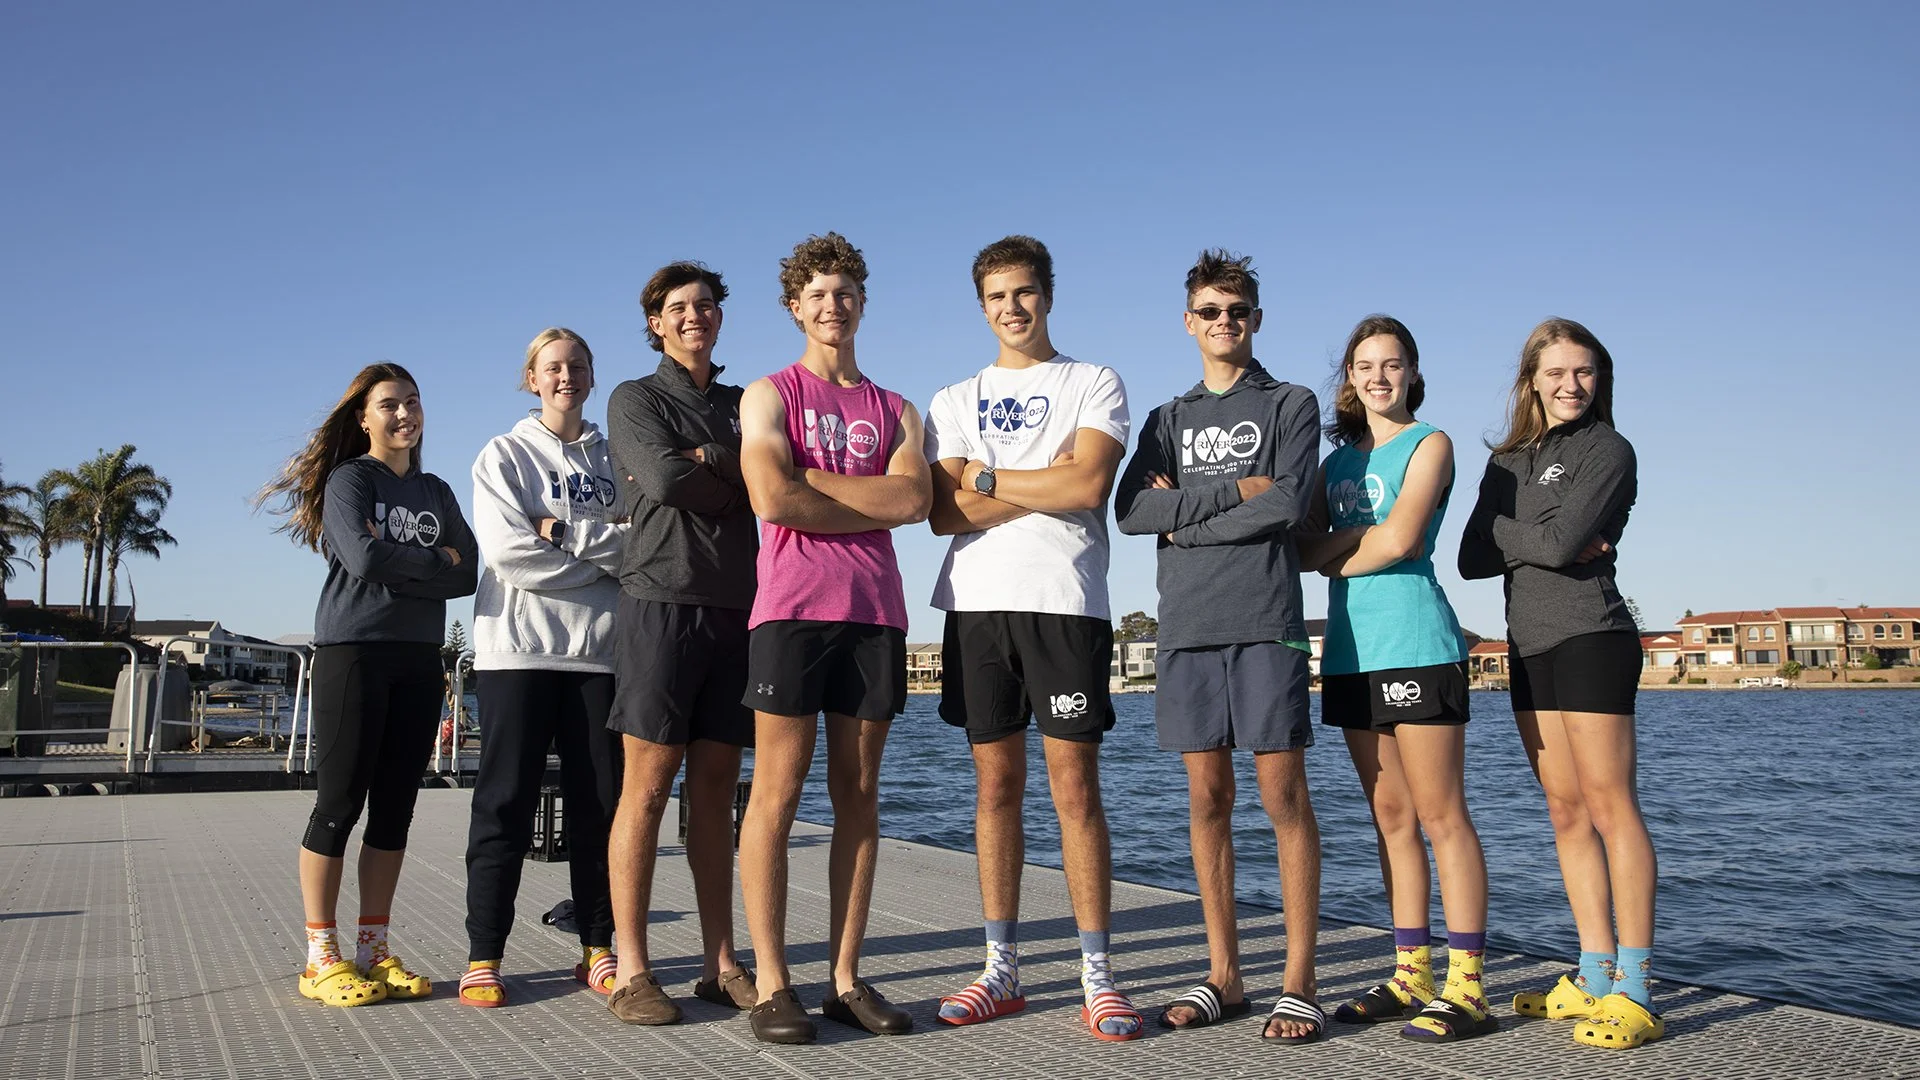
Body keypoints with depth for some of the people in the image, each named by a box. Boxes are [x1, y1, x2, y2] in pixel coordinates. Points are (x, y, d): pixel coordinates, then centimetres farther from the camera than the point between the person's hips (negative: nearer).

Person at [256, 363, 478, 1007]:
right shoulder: (349, 479, 2)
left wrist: (397, 568, -9)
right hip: (353, 652, -5)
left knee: (395, 806, 5)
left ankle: (373, 951, 13)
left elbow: (467, 574, 5)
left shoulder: (436, 492, 17)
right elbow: (363, 556, -15)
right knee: (340, 803, -3)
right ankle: (322, 958, 5)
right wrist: (434, 561, -2)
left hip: (420, 659, 5)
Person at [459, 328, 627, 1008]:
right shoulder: (505, 456, 8)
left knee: (602, 800, 4)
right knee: (506, 801, -1)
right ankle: (483, 957, 7)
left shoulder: (612, 460, 15)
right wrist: (605, 556, -5)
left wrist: (564, 531, -11)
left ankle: (597, 949, 13)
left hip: (601, 651, 3)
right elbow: (509, 552, -8)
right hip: (520, 647, -2)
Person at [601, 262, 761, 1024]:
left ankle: (720, 964, 9)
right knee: (648, 784, -5)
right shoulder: (635, 399, 8)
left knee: (716, 789, 5)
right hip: (662, 601, -4)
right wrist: (738, 477, 1)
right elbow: (664, 481, -10)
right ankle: (631, 970, 0)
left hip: (736, 608, 4)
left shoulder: (742, 405, 21)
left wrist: (704, 462, -5)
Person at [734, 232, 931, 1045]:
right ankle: (772, 985, 1)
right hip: (791, 606, -3)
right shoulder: (768, 395, 9)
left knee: (859, 794, 4)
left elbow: (914, 499, -3)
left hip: (875, 612, 3)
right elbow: (773, 498, -9)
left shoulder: (896, 411, 18)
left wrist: (809, 480, -7)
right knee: (777, 792, -5)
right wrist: (870, 504, -1)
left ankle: (846, 978, 10)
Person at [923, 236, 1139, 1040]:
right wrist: (1048, 489, -5)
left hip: (1064, 602, -3)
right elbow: (943, 513, 2)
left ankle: (1097, 978, 4)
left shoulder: (1095, 384, 10)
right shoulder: (955, 402, 17)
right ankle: (1001, 972, 14)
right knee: (996, 785, 6)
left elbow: (1089, 485, -8)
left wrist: (988, 477, -1)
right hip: (977, 603, 3)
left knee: (1075, 784, -4)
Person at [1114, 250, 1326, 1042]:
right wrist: (1236, 490, -7)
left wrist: (1186, 519, -3)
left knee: (1283, 793, -3)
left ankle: (1300, 982, 4)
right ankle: (1223, 974, 14)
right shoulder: (1167, 420, 18)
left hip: (1265, 623, -3)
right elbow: (1131, 511, 0)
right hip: (1186, 627, 3)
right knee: (1207, 797, 5)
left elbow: (1289, 504, -8)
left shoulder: (1291, 405, 10)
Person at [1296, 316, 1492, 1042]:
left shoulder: (1429, 444, 1)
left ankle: (1467, 988, 0)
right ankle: (1412, 976, 17)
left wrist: (1332, 555, 0)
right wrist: (1358, 543, -7)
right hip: (1351, 649, 6)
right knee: (1391, 818, 9)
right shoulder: (1337, 460, 18)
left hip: (1416, 644, -6)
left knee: (1440, 815, -5)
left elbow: (1400, 539, -13)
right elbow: (1301, 549, 9)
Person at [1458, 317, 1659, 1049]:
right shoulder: (1508, 463, 17)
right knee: (1567, 812, 7)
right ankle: (1595, 977, 12)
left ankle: (1635, 992, -6)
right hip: (1530, 648, 7)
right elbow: (1472, 558, 6)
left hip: (1590, 639, -7)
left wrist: (1507, 534, 0)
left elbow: (1562, 540, -15)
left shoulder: (1607, 450, -1)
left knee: (1609, 807, -9)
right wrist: (1540, 544, -7)